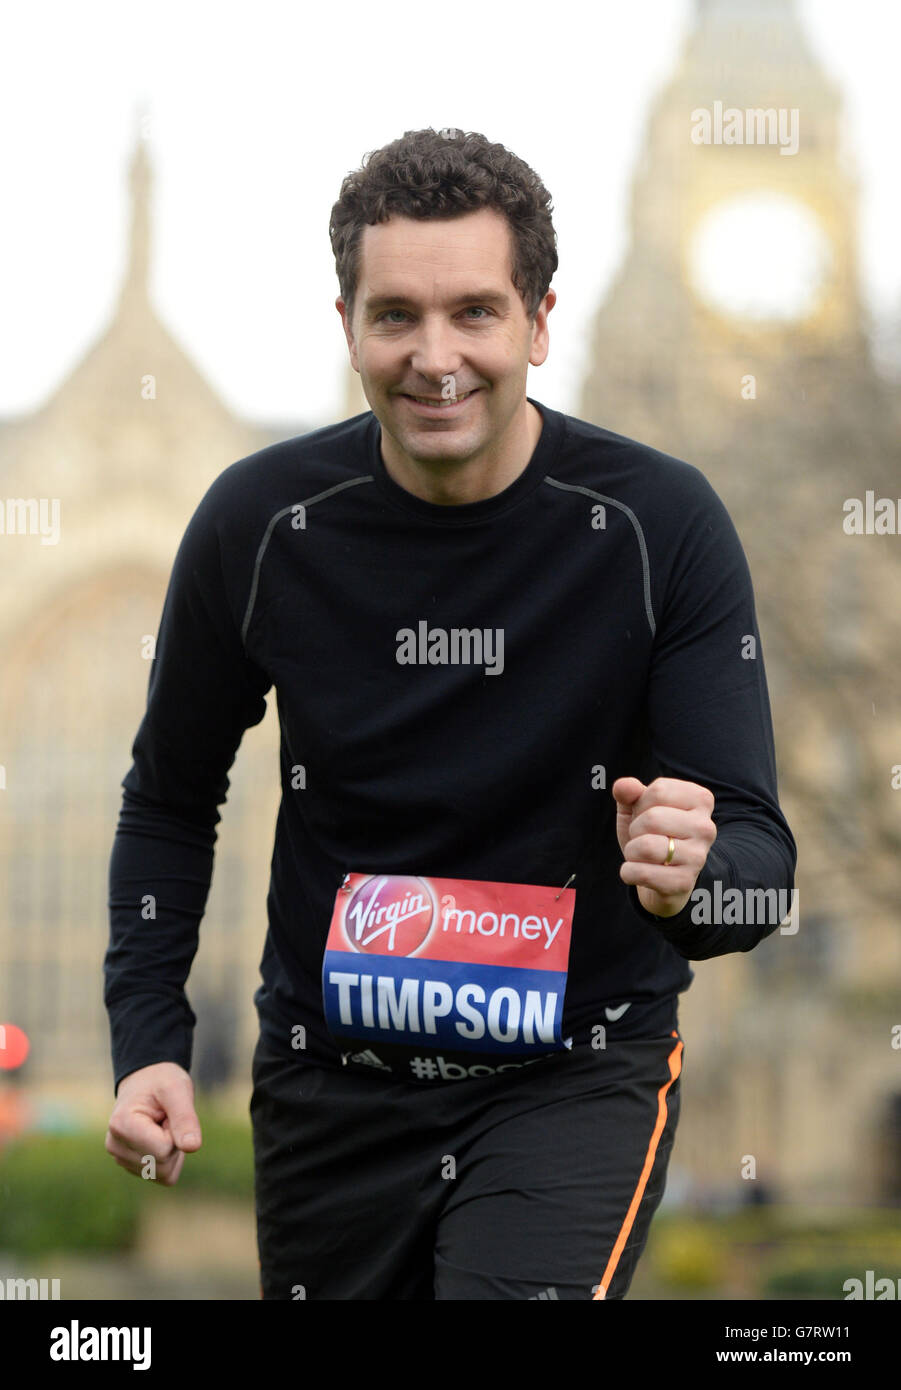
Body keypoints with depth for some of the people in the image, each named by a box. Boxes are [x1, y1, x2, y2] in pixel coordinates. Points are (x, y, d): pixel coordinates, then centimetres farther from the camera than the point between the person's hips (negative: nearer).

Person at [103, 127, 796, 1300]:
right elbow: (170, 799, 7)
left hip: (579, 1065, -2)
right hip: (331, 1076, 3)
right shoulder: (260, 524, -8)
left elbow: (759, 854, -12)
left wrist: (689, 877, -36)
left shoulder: (661, 525, -12)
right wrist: (148, 1039, -3)